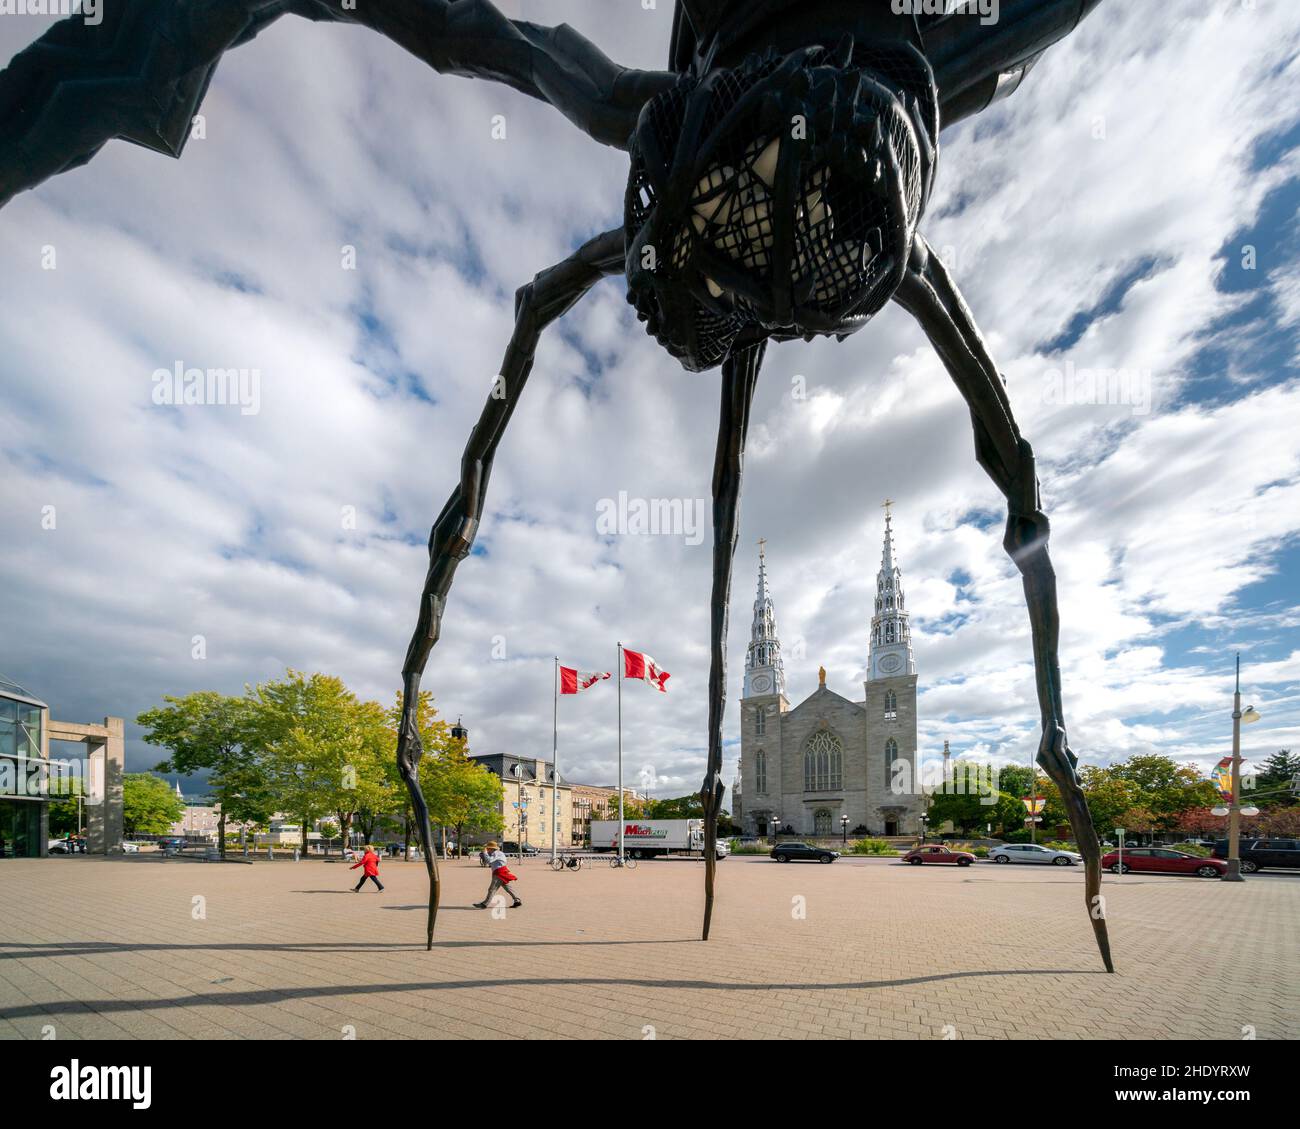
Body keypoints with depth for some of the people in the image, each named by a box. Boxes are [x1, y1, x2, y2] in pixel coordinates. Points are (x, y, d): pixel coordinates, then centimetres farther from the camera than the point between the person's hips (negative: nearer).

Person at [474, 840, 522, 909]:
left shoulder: (496, 853, -9)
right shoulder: (493, 854, 23)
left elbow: (489, 860, -24)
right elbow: (485, 863, 25)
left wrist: (485, 853, -13)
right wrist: (482, 856, 10)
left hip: (500, 872, -11)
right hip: (500, 873, 11)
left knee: (492, 889, -7)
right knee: (507, 887, 10)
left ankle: (484, 904, -4)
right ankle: (517, 901, 10)